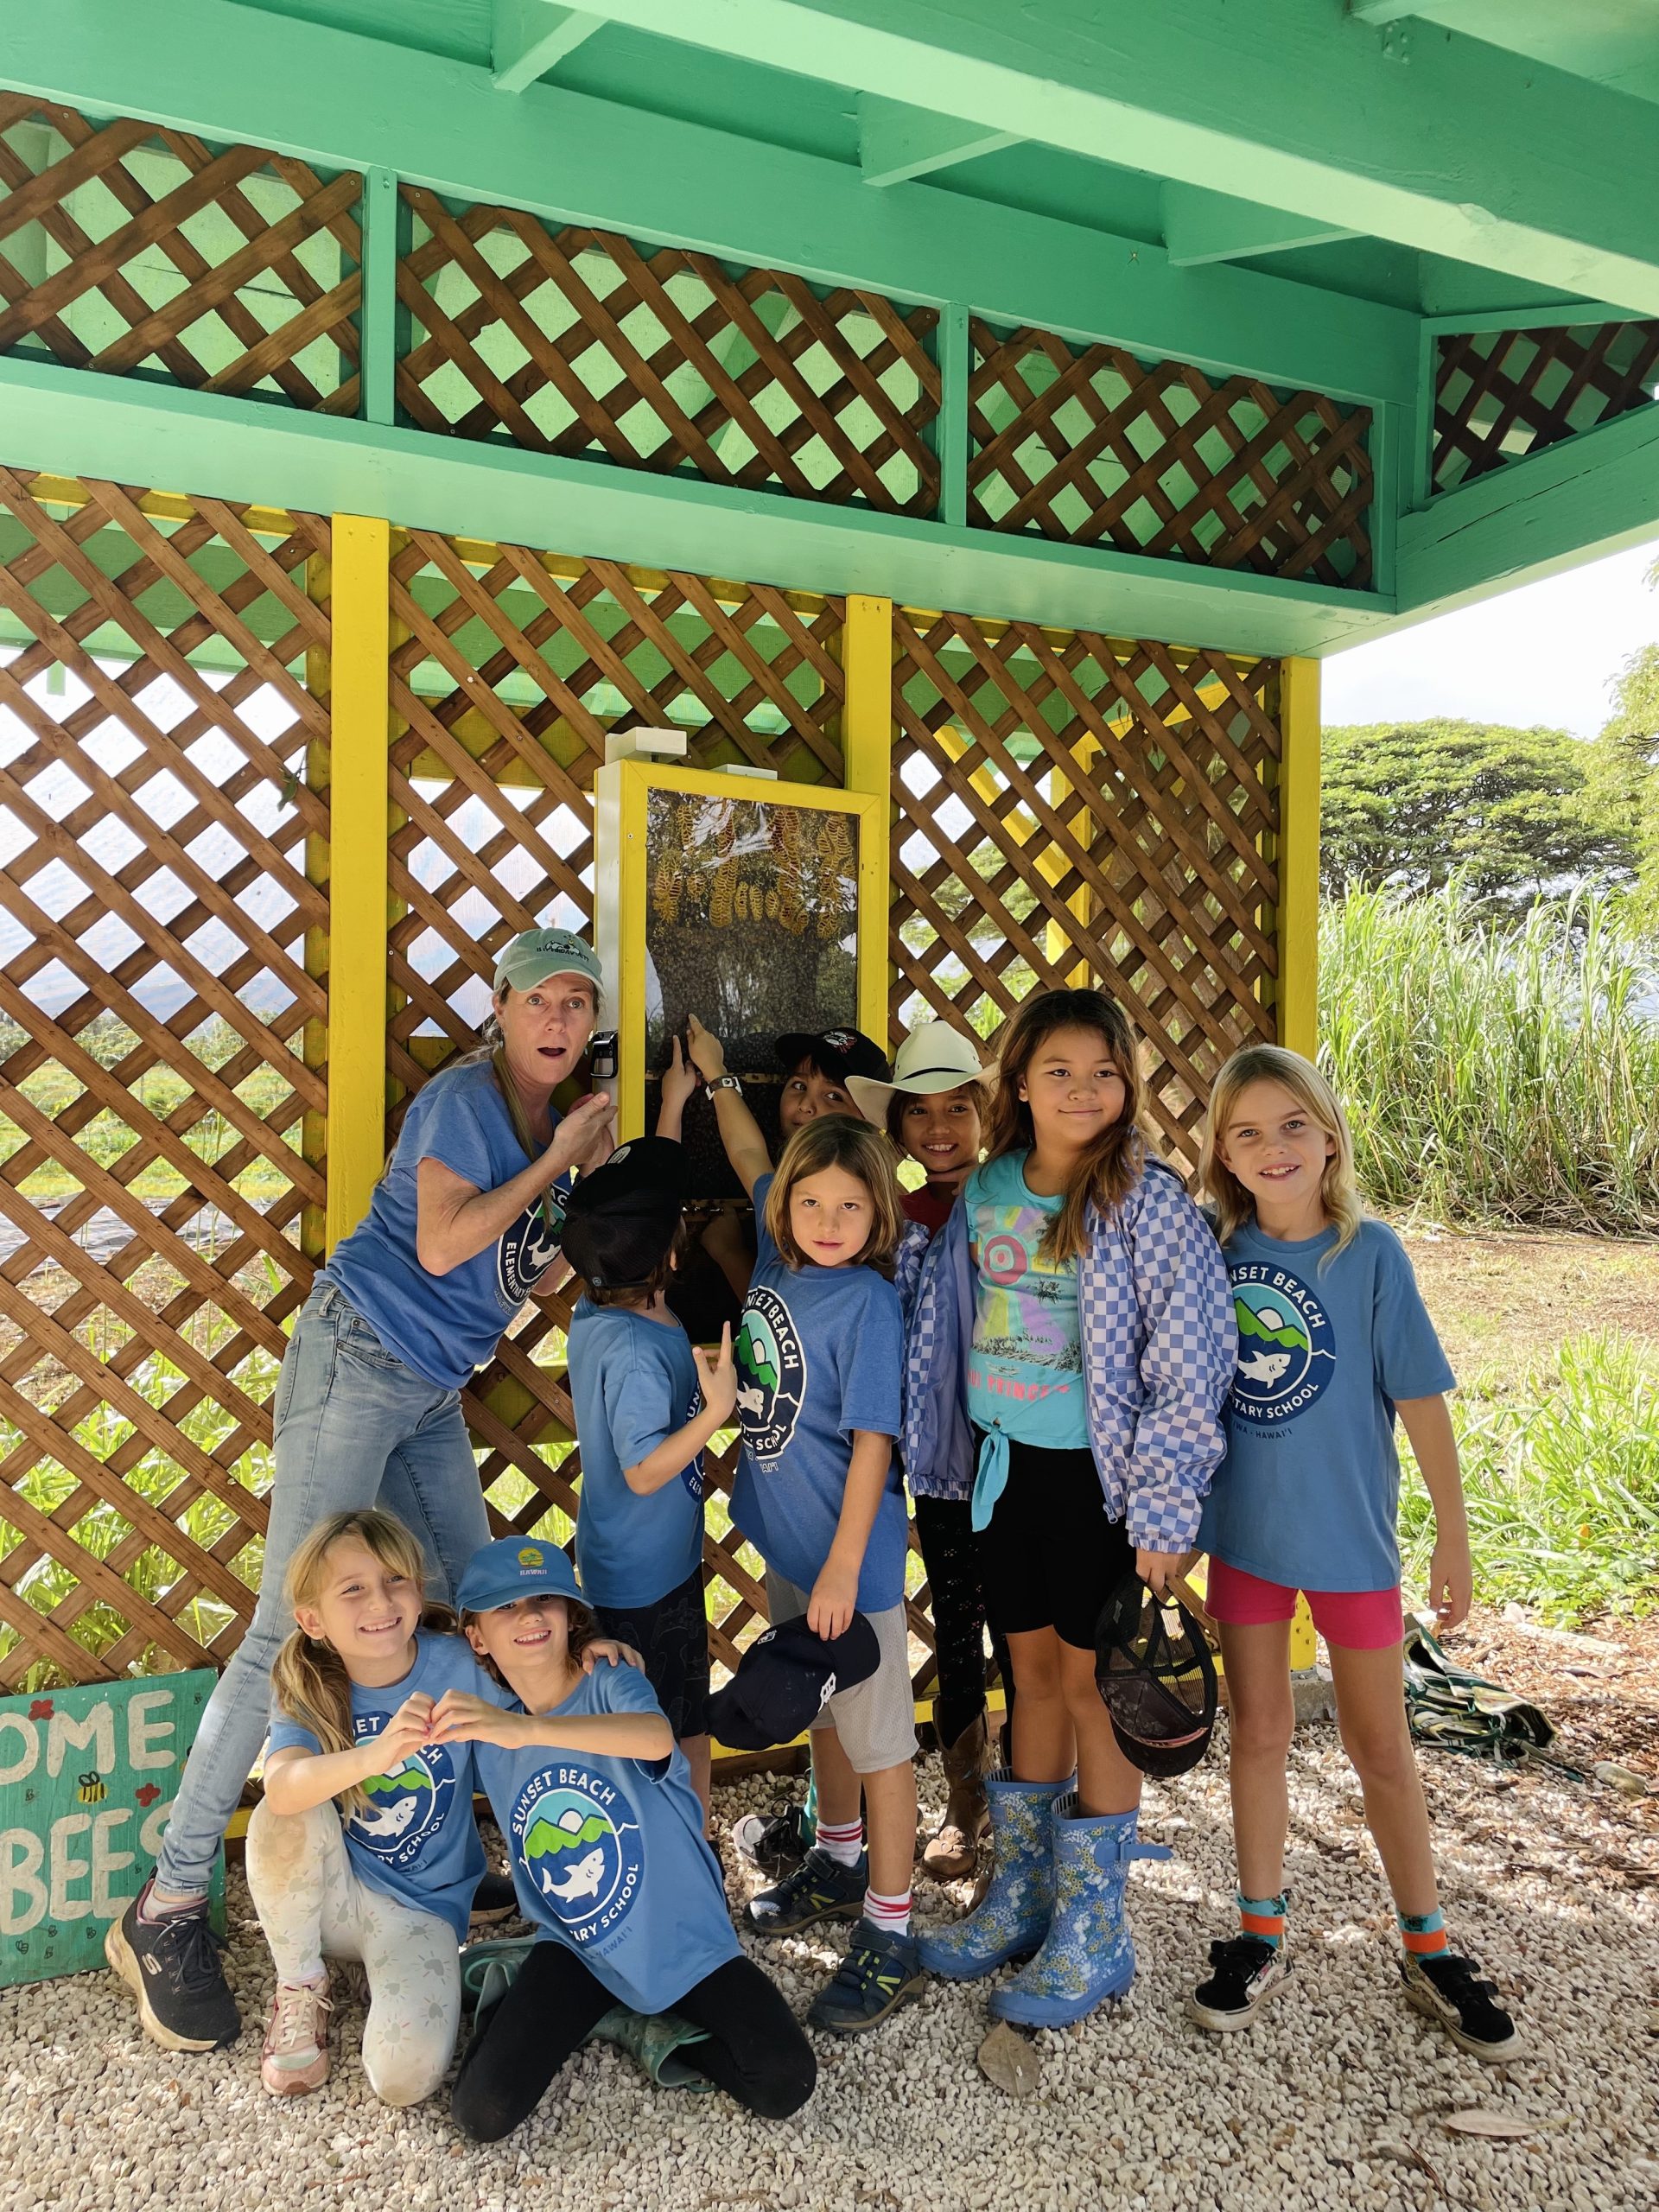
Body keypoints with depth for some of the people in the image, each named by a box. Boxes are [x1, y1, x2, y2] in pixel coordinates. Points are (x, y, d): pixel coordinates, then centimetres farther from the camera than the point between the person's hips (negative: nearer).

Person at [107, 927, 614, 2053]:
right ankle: (168, 1908, -2)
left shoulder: (548, 1120, 12)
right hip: (358, 1358, -8)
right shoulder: (464, 1096, -11)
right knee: (291, 1631, -11)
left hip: (432, 1392, 9)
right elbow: (439, 1246, -20)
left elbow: (529, 1271, 14)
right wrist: (551, 1160, -15)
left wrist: (593, 1178, 3)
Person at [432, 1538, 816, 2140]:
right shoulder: (485, 1726, -4)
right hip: (576, 1949, 3)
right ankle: (525, 2007, 16)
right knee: (482, 2112, -14)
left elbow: (657, 1738, -45)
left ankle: (670, 2023, 9)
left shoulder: (613, 1686, -20)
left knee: (784, 2084, -17)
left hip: (685, 1941, -3)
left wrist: (526, 1729, -56)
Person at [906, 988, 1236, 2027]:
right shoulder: (987, 1191, 3)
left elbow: (1189, 1361, -14)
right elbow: (955, 1329, 12)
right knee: (1035, 1671, 17)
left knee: (1094, 1684, 5)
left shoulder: (1149, 1199, -13)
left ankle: (1092, 1937, 21)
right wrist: (957, 1457, 12)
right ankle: (1020, 1900, 33)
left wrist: (1161, 1506, -15)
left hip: (1099, 1474, -5)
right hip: (1008, 1464, 5)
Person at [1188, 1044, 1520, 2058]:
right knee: (1259, 1734, 15)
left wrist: (1455, 1537, -5)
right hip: (1242, 1531, 2)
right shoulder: (1215, 1251, -6)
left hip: (1350, 1536, -2)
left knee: (1381, 1747, 13)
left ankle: (1429, 1949, 31)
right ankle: (1262, 1937, 31)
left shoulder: (1370, 1252, -13)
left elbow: (1422, 1399, -9)